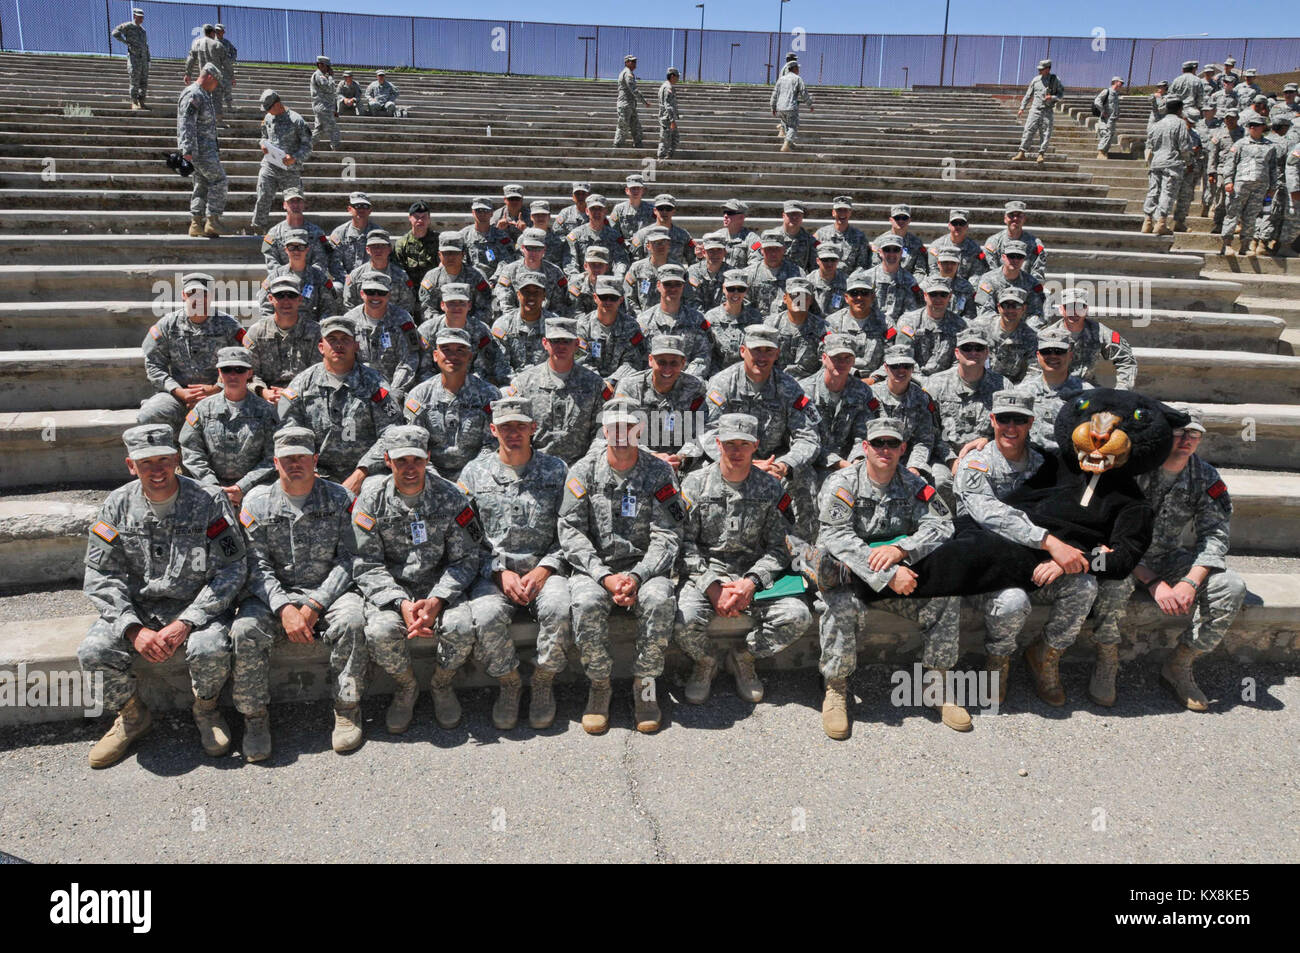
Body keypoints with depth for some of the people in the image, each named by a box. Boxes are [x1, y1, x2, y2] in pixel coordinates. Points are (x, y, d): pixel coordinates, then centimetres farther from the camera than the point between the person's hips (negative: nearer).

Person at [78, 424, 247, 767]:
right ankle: (132, 716, 8)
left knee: (209, 650, -32)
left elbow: (231, 570, -10)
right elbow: (100, 576, -1)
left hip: (197, 606, -3)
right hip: (135, 607, 3)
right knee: (94, 652, -22)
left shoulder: (209, 501, -8)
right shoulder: (118, 505, 0)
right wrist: (134, 629, -16)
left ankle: (205, 709, 3)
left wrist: (186, 622, -20)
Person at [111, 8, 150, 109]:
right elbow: (115, 32, -11)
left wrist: (148, 59, 14)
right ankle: (134, 103, -3)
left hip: (144, 59, 7)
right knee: (135, 82, -6)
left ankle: (141, 102, 12)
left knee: (144, 83, 6)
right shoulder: (128, 26, -3)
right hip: (134, 58, -7)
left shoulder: (142, 29, 19)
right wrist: (126, 42, -12)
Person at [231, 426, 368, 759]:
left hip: (327, 591, -1)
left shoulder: (338, 498, 1)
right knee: (244, 629, -28)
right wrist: (284, 608, -19)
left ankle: (347, 708, -13)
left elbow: (348, 559, -3)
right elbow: (257, 566, -3)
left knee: (352, 621, -31)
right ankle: (254, 717, -9)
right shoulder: (257, 501, 3)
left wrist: (315, 605, -16)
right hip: (274, 594, 1)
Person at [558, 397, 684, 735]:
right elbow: (571, 532, -3)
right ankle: (599, 685, -9)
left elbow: (667, 536, -4)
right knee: (587, 603, -32)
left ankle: (644, 683, -11)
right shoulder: (583, 471, 3)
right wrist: (605, 576, -17)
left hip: (644, 567, 0)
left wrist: (637, 576, -20)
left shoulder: (659, 472, 2)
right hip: (594, 567, 0)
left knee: (660, 599, -31)